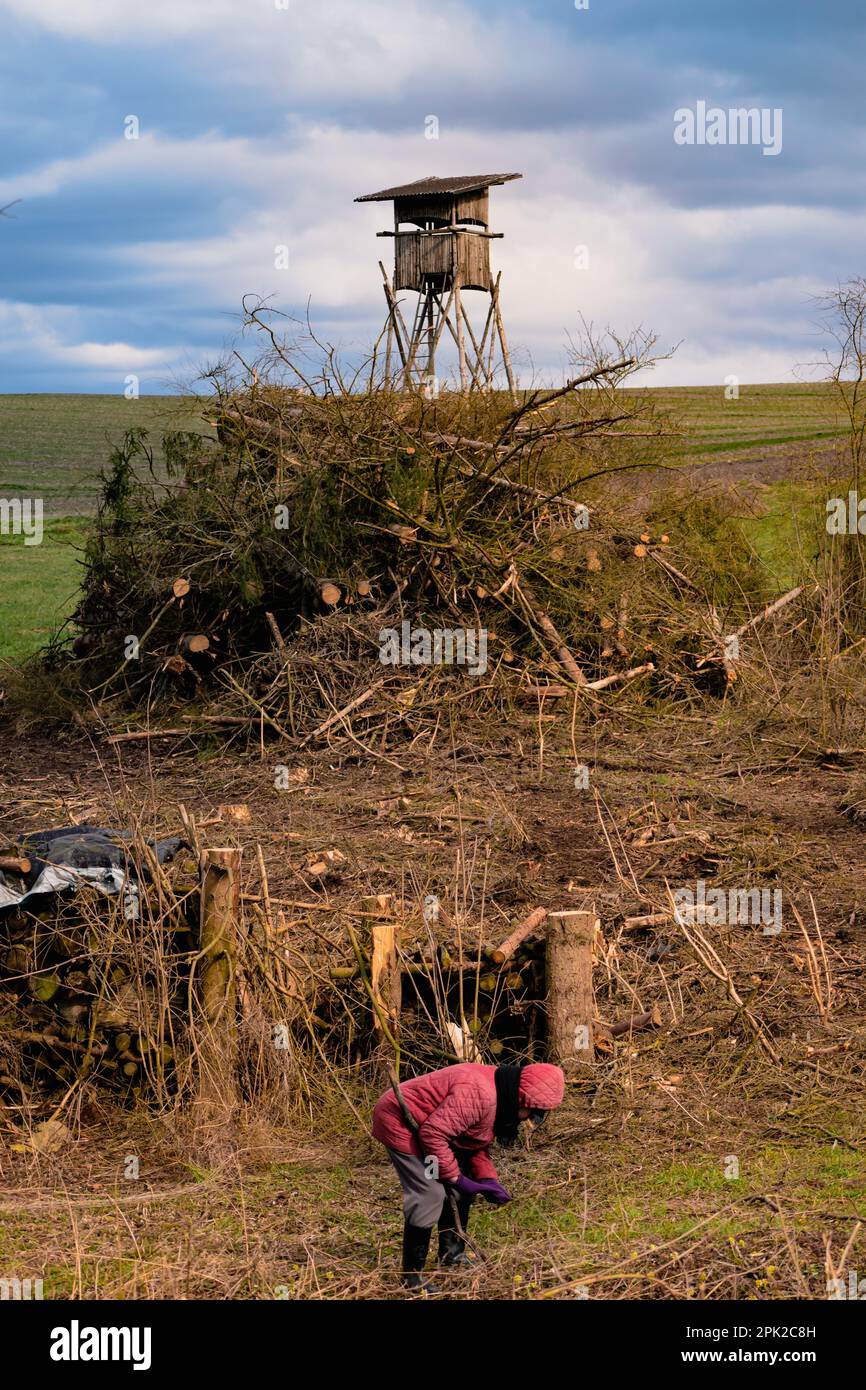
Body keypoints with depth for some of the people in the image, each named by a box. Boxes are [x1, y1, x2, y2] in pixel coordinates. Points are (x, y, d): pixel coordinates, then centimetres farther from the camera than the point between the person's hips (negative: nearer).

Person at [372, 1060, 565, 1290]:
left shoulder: (497, 1098, 2)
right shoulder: (479, 1094, -32)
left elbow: (477, 1143, 12)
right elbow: (432, 1134, -33)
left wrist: (487, 1178, -4)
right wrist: (456, 1178, -23)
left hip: (426, 1123, 11)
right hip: (398, 1121, -10)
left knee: (459, 1190, 12)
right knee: (429, 1193, -18)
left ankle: (452, 1255, 25)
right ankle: (412, 1275, -9)